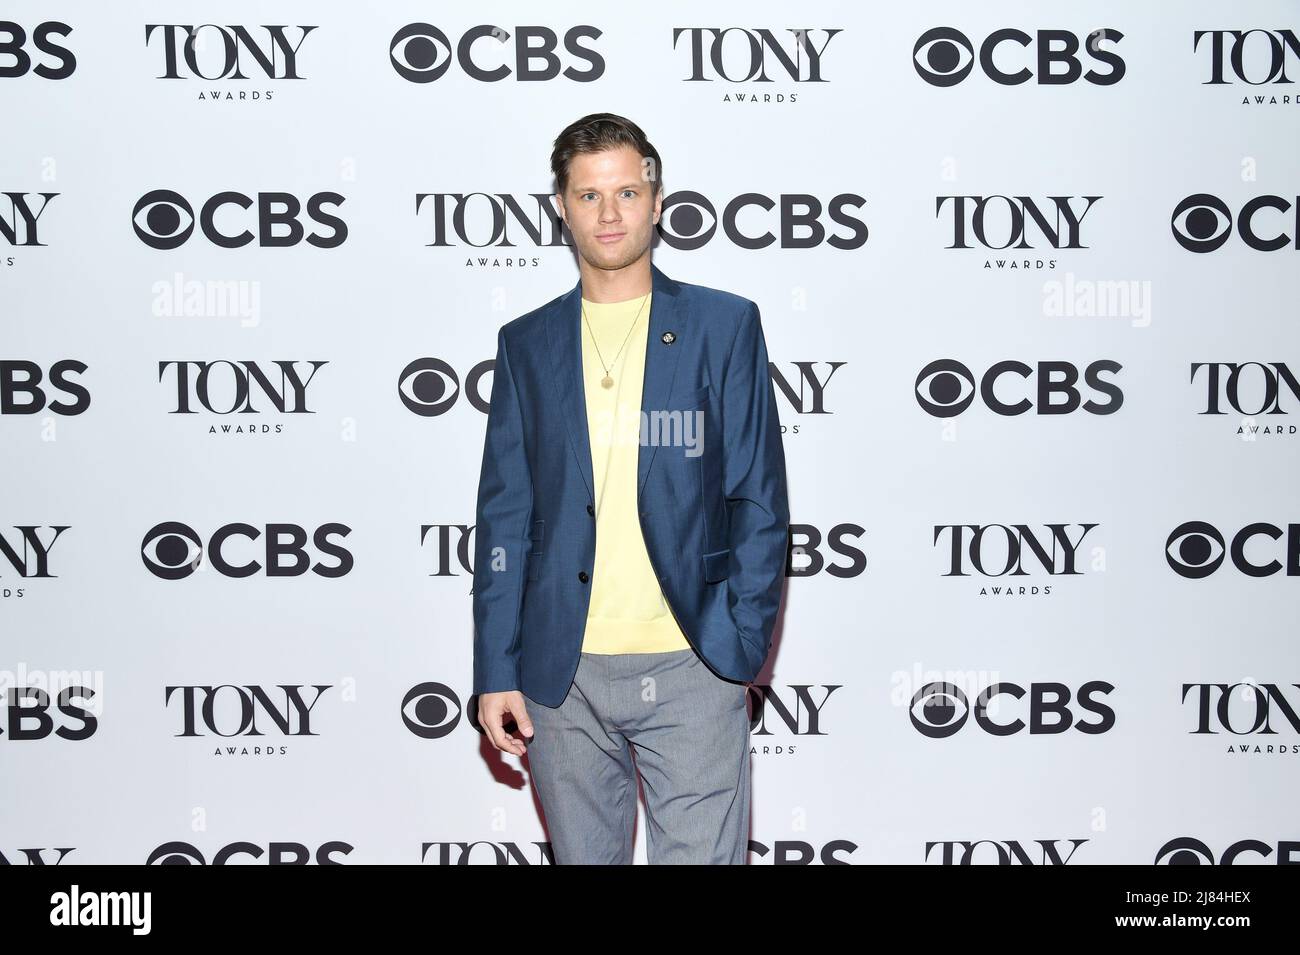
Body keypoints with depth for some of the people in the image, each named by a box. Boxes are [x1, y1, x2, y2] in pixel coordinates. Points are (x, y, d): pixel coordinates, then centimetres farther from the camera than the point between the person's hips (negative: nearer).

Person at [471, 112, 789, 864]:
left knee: (702, 854, -1)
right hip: (562, 674, 2)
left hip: (691, 668, -2)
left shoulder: (725, 325, 3)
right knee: (584, 856, 12)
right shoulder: (527, 343, 9)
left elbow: (760, 500, 1)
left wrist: (740, 643, -7)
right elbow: (506, 516, 8)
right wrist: (496, 669, 3)